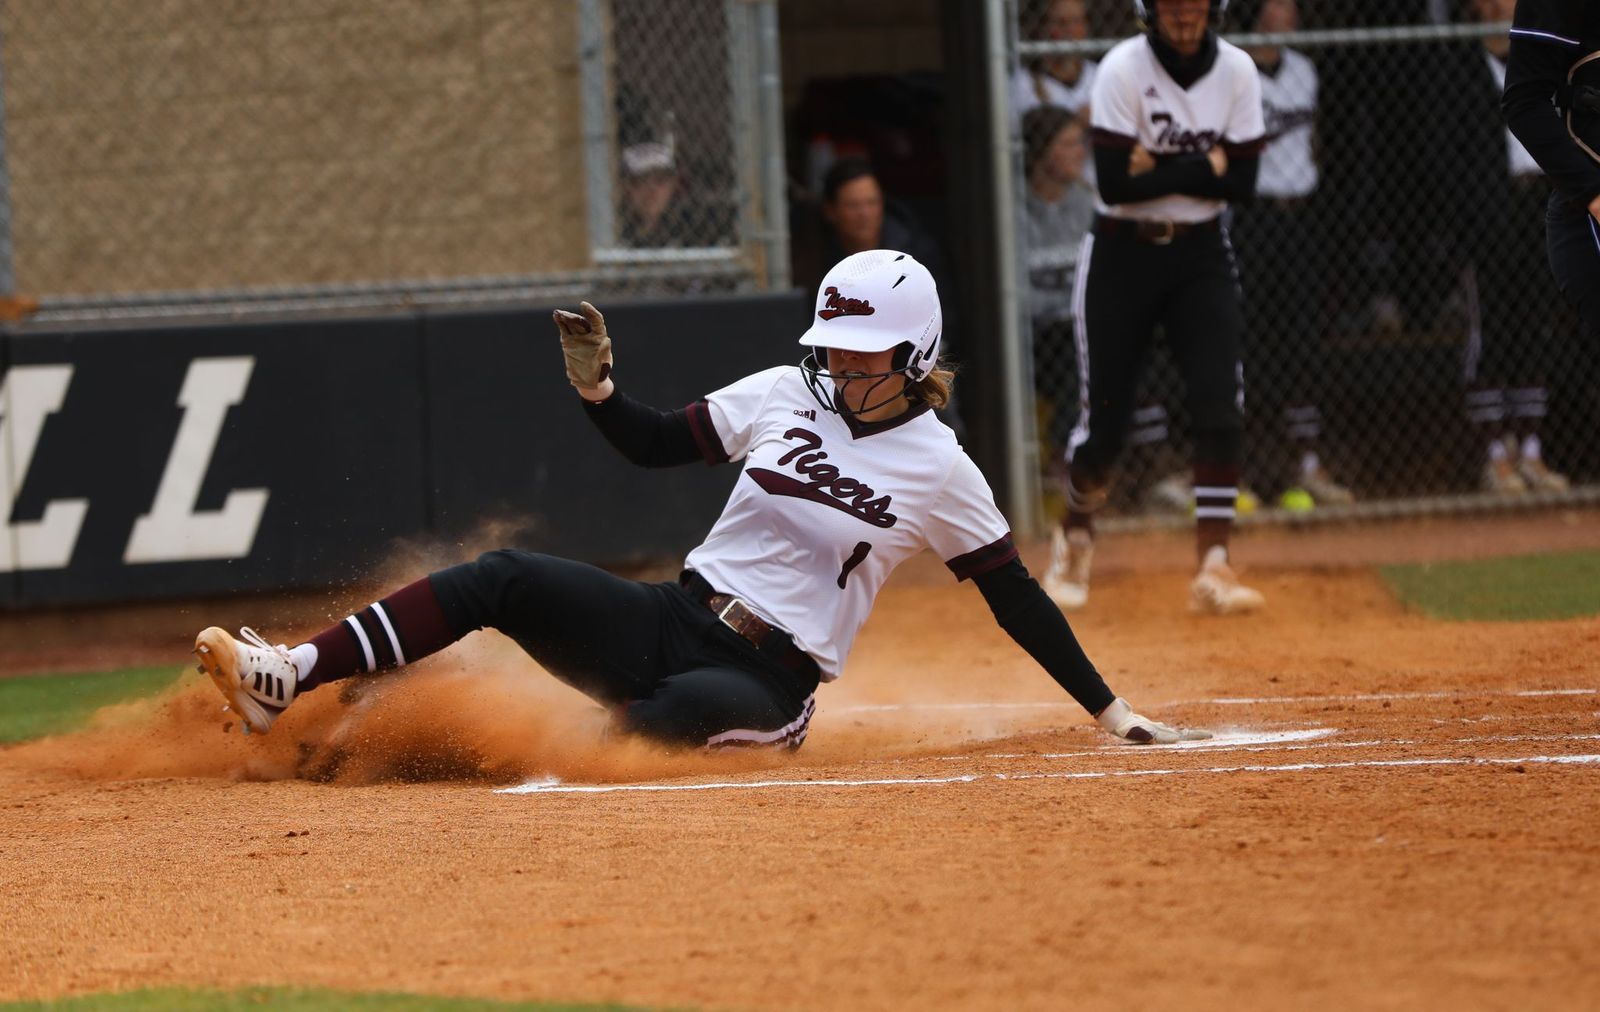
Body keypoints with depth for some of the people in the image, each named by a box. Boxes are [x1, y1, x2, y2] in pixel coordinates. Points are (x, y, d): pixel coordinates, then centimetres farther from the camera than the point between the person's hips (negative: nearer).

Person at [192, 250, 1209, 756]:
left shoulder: (941, 470, -3)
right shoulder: (783, 396, 7)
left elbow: (1015, 597, 2)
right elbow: (655, 444, 12)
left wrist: (1110, 709, 0)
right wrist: (596, 388, -9)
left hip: (766, 680, -4)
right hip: (672, 620, 4)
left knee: (687, 709, -41)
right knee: (504, 578, -17)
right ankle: (287, 679, -27)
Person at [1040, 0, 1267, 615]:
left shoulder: (1237, 73, -5)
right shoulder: (1123, 69, -15)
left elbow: (1242, 184, -7)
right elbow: (1115, 183, -21)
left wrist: (1159, 169, -15)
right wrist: (1202, 167, -17)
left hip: (1200, 253, 2)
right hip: (1122, 252, -2)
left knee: (1219, 410, -13)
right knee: (1104, 416, 2)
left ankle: (1213, 568, -13)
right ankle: (1075, 537, 31)